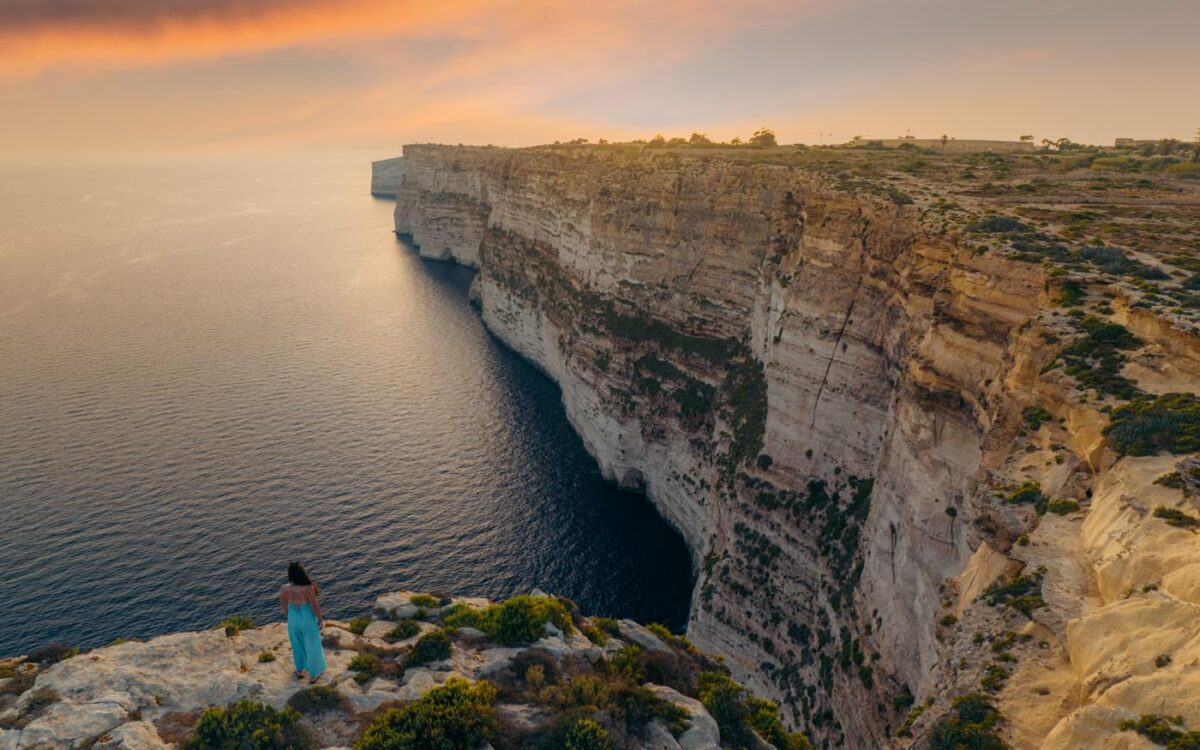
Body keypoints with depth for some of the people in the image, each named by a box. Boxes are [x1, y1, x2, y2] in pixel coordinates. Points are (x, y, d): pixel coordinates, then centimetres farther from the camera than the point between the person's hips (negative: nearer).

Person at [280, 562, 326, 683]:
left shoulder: (284, 589, -21)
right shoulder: (308, 588, -33)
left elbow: (283, 607, -5)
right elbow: (315, 606, -21)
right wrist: (320, 619, -3)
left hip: (293, 620, 3)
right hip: (308, 621, -3)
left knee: (297, 645, 31)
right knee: (312, 647, 20)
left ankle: (299, 671, 51)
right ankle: (313, 676, 38)